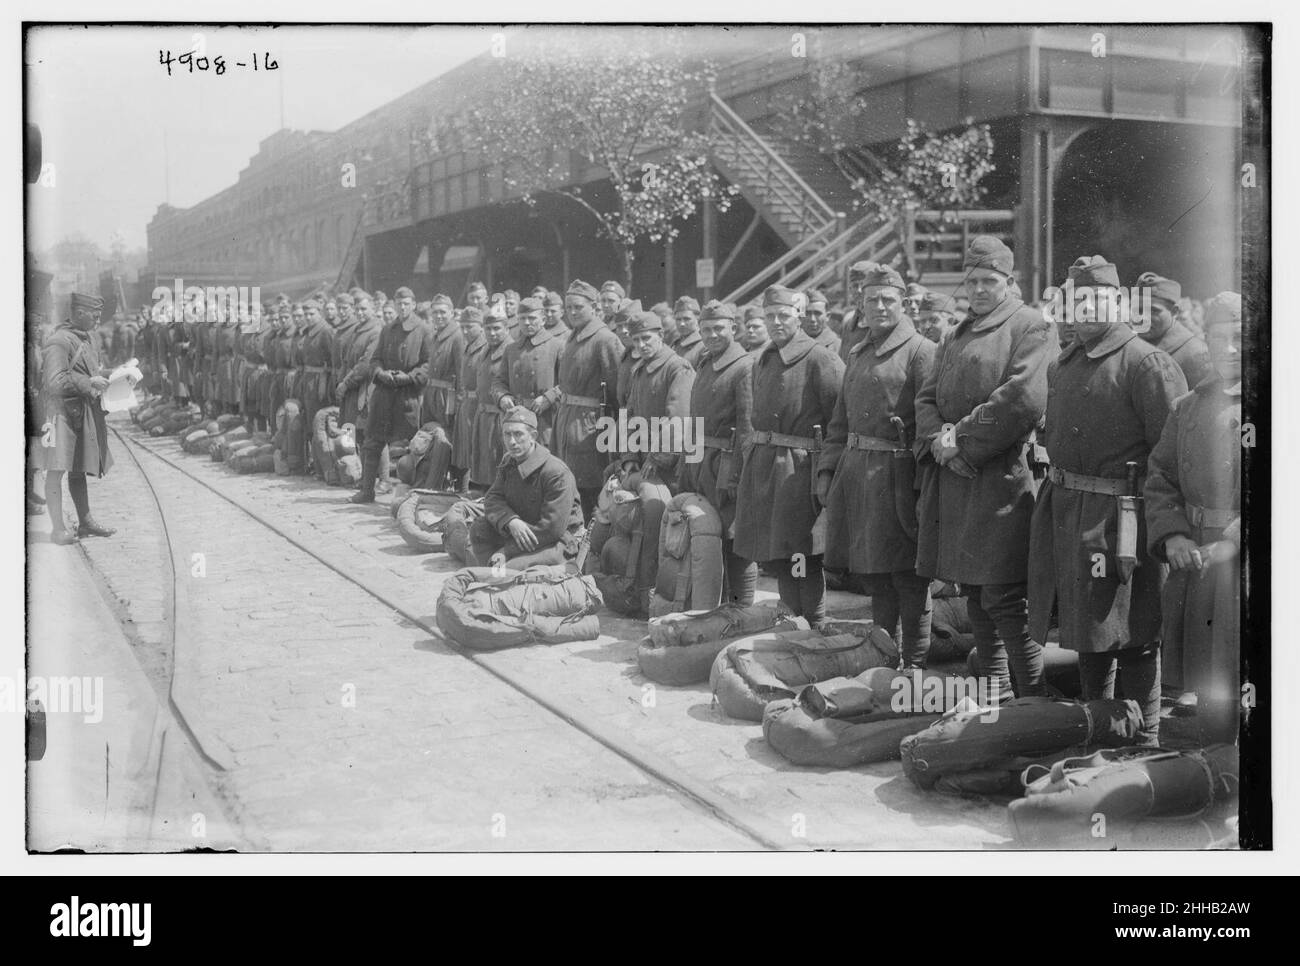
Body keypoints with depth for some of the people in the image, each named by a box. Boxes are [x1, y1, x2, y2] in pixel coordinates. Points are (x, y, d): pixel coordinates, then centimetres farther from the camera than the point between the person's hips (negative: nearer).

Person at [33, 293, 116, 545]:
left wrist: (103, 378, 8)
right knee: (57, 469, -6)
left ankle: (85, 522, 24)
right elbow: (55, 383, -24)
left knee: (79, 469, 16)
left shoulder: (87, 336, 12)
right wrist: (88, 382, -23)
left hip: (84, 411, 9)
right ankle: (58, 529, -5)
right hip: (61, 410, -9)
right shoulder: (58, 342, -17)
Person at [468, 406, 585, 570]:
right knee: (479, 529, -9)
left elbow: (552, 527, -26)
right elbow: (492, 498, 0)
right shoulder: (508, 462, 3)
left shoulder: (557, 472, -24)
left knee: (512, 568, -31)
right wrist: (511, 521, -26)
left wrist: (506, 551, -24)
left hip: (557, 539, -8)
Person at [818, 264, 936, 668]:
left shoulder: (921, 351, -6)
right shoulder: (857, 355, 18)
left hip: (896, 473, -7)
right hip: (853, 470, 7)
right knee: (870, 574, 13)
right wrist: (827, 469, 13)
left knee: (906, 575, -1)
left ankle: (914, 662, 8)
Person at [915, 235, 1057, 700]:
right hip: (950, 473, 8)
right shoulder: (954, 337, 21)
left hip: (1001, 476, -7)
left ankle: (1034, 700, -3)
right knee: (973, 595, 12)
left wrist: (962, 437, -14)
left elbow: (1024, 398, -16)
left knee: (1004, 599, -10)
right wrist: (940, 440, -7)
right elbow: (926, 397, 14)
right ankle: (995, 693, 22)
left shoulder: (1031, 327, -2)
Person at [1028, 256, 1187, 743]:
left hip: (1118, 516, -8)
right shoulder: (1061, 365, 14)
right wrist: (1052, 488, 14)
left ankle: (1142, 743, 10)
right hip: (1065, 515, 8)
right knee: (1087, 636, 18)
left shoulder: (1145, 363, -11)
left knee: (1132, 639, -1)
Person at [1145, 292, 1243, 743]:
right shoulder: (1189, 406, 12)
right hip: (1196, 567, 5)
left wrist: (1232, 542, -20)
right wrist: (1172, 535, -5)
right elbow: (1159, 477, 12)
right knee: (1209, 695, 13)